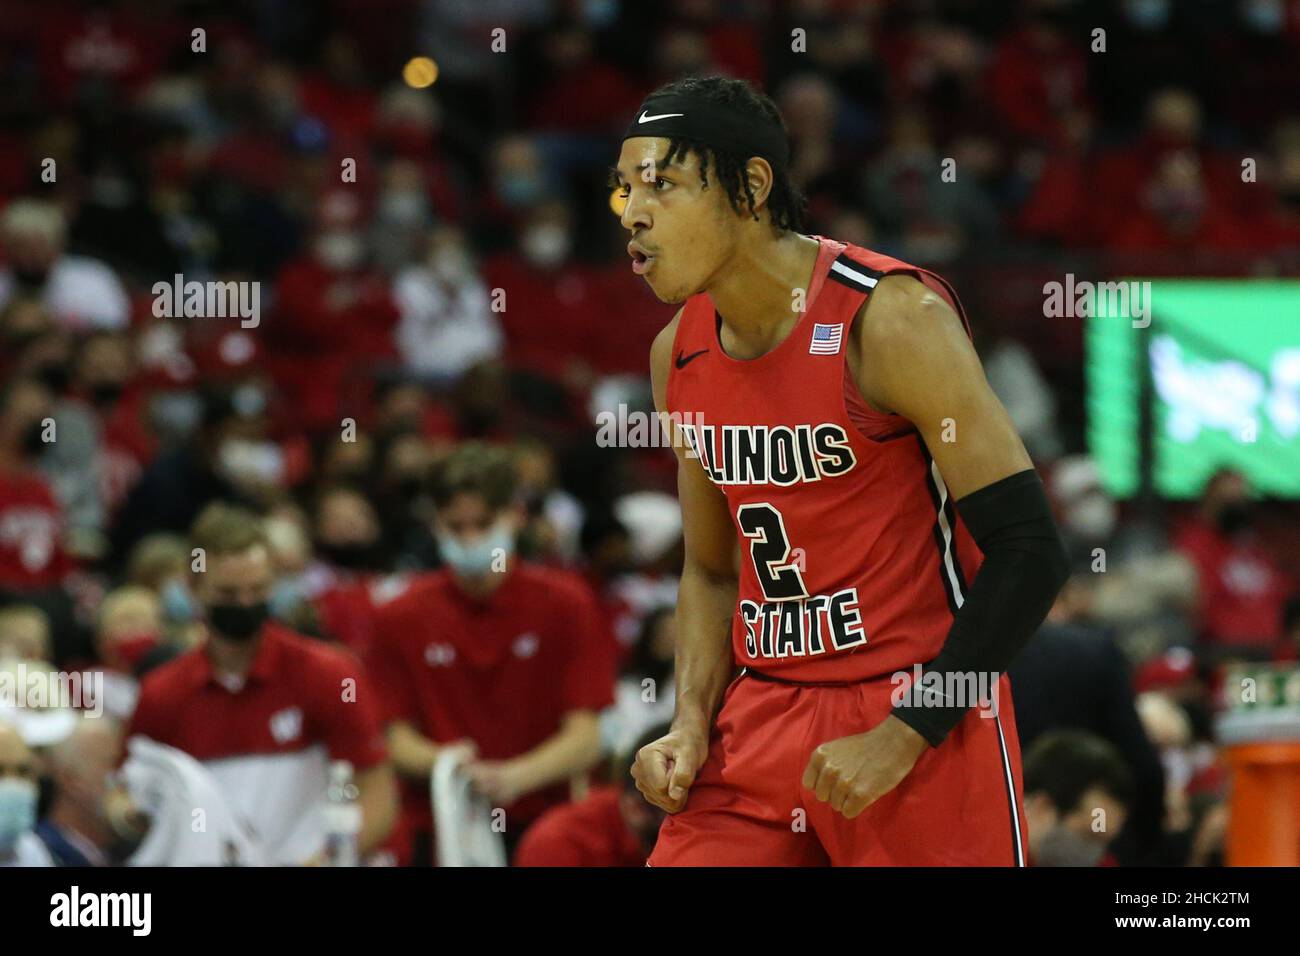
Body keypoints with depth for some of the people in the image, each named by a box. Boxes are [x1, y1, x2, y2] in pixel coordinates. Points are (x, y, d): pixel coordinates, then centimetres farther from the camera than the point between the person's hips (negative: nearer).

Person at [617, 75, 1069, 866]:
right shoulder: (679, 356, 6)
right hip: (764, 712, 6)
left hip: (920, 718, -6)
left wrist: (903, 736, -18)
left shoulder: (891, 320, -15)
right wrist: (691, 725, 1)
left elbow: (1029, 551, -17)